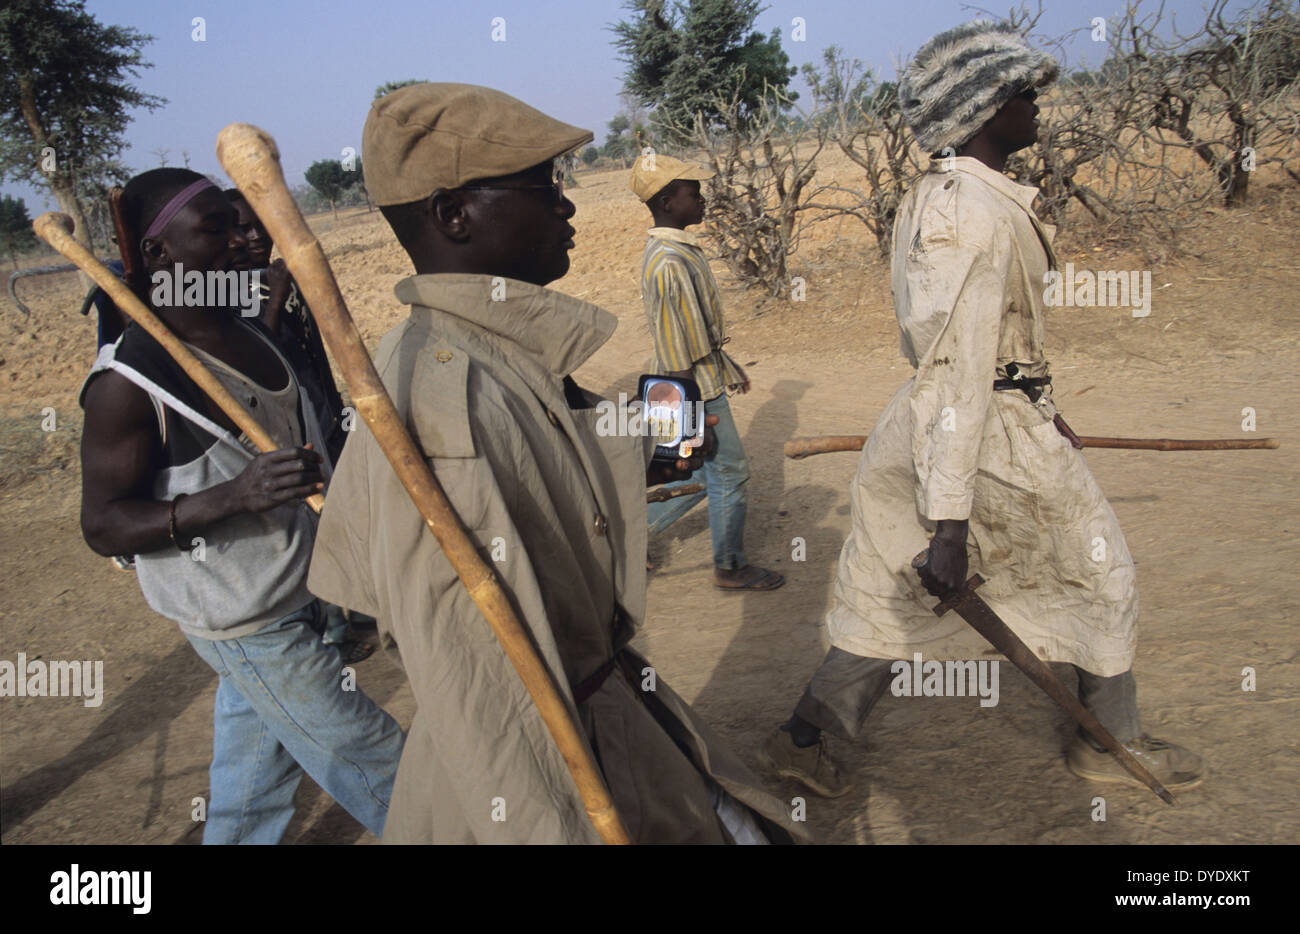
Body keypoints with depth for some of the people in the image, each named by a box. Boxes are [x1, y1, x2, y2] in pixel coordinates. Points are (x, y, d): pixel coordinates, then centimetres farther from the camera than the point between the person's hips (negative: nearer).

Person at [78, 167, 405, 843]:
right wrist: (234, 495, -33)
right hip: (244, 623, -7)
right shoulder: (129, 381, -21)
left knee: (254, 773, 20)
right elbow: (103, 525, -20)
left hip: (298, 598, 7)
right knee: (375, 766, 4)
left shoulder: (250, 333, 5)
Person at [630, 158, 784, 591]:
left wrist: (727, 365, 25)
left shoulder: (678, 250, 9)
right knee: (730, 473, 4)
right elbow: (677, 352, -24)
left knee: (709, 472, 19)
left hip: (707, 380, 10)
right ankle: (731, 567, 21)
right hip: (696, 393, -10)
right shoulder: (670, 263, -24)